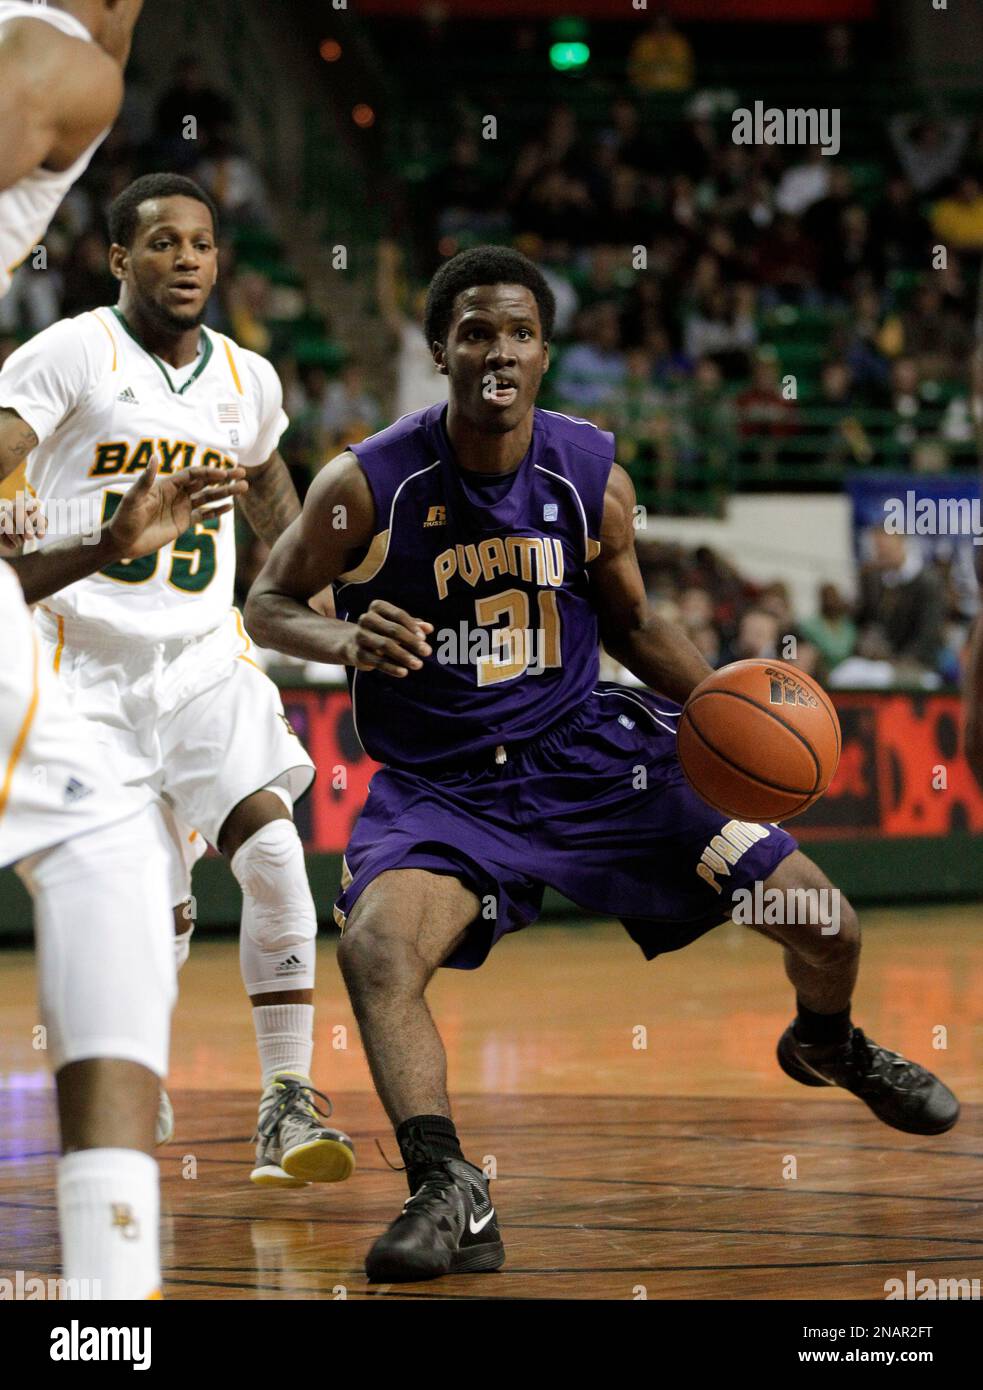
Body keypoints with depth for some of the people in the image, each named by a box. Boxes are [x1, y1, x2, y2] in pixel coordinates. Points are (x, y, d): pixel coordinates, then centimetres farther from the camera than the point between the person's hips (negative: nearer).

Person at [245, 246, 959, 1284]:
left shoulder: (593, 477, -5)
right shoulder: (367, 485, -15)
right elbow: (268, 604, -3)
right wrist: (344, 641, -26)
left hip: (588, 752, 3)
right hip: (441, 786, -2)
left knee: (825, 926, 0)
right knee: (373, 946, -35)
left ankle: (827, 1046, 36)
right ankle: (445, 1193, -32)